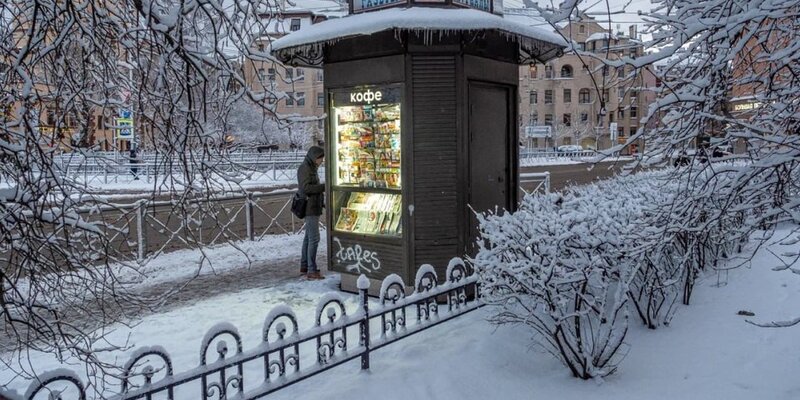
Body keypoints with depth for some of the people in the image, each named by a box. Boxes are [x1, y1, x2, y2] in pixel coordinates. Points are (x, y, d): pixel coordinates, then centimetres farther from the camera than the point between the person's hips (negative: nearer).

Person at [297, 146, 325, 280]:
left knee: (308, 237, 15)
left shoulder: (311, 168, 16)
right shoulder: (305, 168, -13)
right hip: (310, 207, -11)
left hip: (313, 207, 11)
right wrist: (324, 187, -23)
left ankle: (304, 266, 23)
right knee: (314, 238, -13)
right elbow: (305, 187, -23)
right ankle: (311, 271, -13)